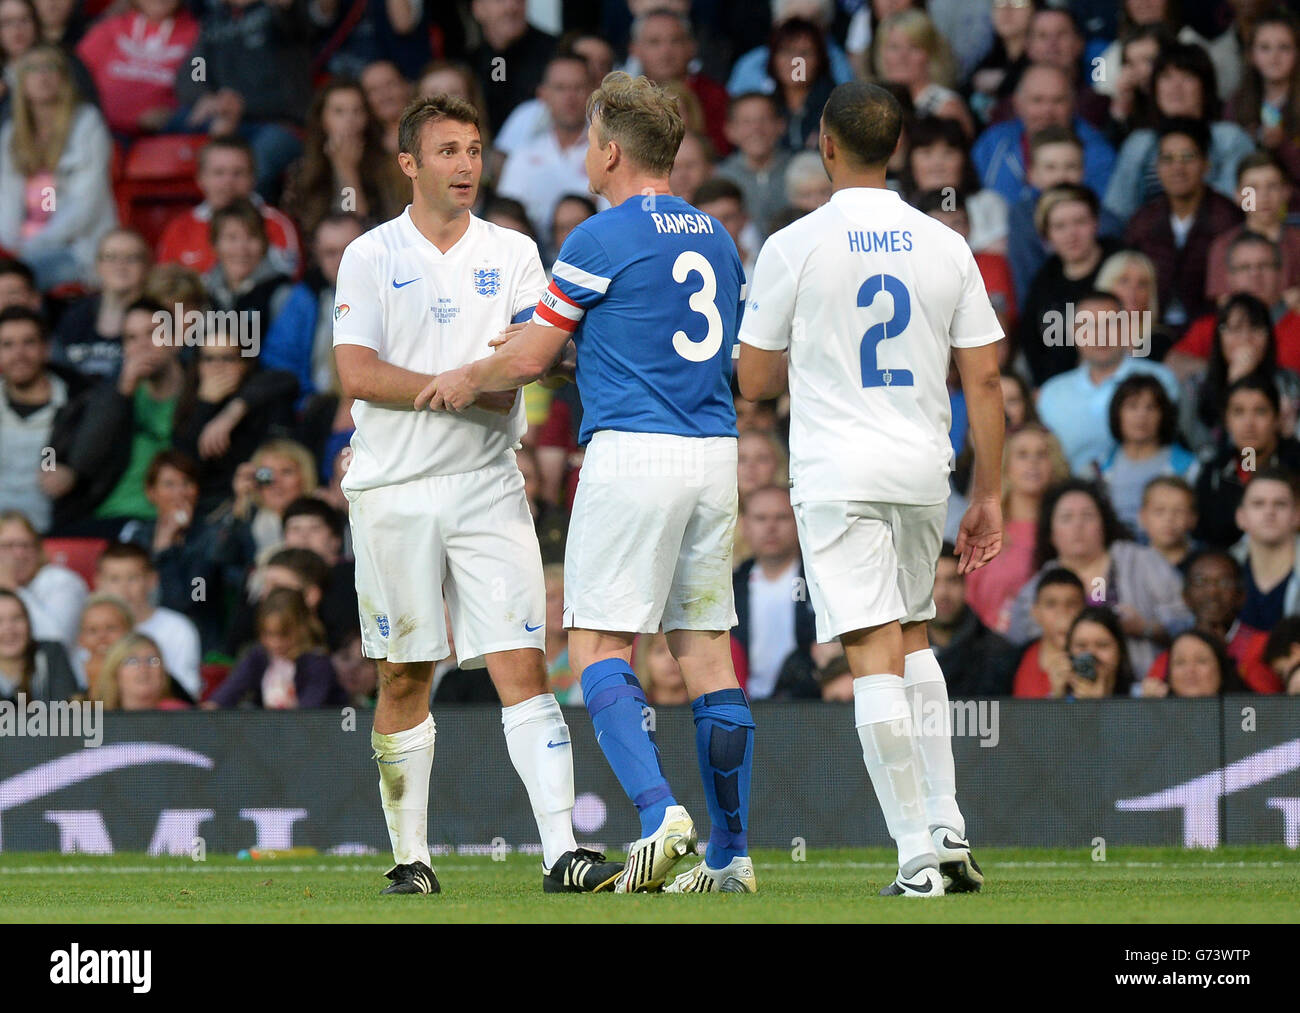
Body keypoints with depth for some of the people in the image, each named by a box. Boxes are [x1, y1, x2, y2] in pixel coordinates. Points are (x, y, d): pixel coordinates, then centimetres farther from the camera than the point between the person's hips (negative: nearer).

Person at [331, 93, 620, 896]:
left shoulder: (512, 255, 10)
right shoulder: (370, 257, 3)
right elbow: (358, 375, -7)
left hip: (487, 488, 1)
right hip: (395, 490, -1)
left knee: (522, 664, -8)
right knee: (405, 678, 5)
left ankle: (563, 851, -13)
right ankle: (410, 854, 15)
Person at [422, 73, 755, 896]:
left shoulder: (602, 240, -7)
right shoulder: (716, 239, 15)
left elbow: (530, 358, -1)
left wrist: (466, 381, 18)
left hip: (632, 451, -7)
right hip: (715, 451, 7)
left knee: (599, 647, -4)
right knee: (707, 651, 7)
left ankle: (660, 812, -23)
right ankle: (730, 854, 5)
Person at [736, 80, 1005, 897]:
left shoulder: (795, 247, -7)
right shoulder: (946, 248, 3)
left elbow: (756, 381, 0)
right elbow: (984, 381, 3)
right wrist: (989, 495, 10)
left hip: (837, 475, -4)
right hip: (924, 471, 4)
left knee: (877, 657, -5)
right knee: (914, 639, 22)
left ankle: (920, 858, -10)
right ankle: (949, 830, 15)